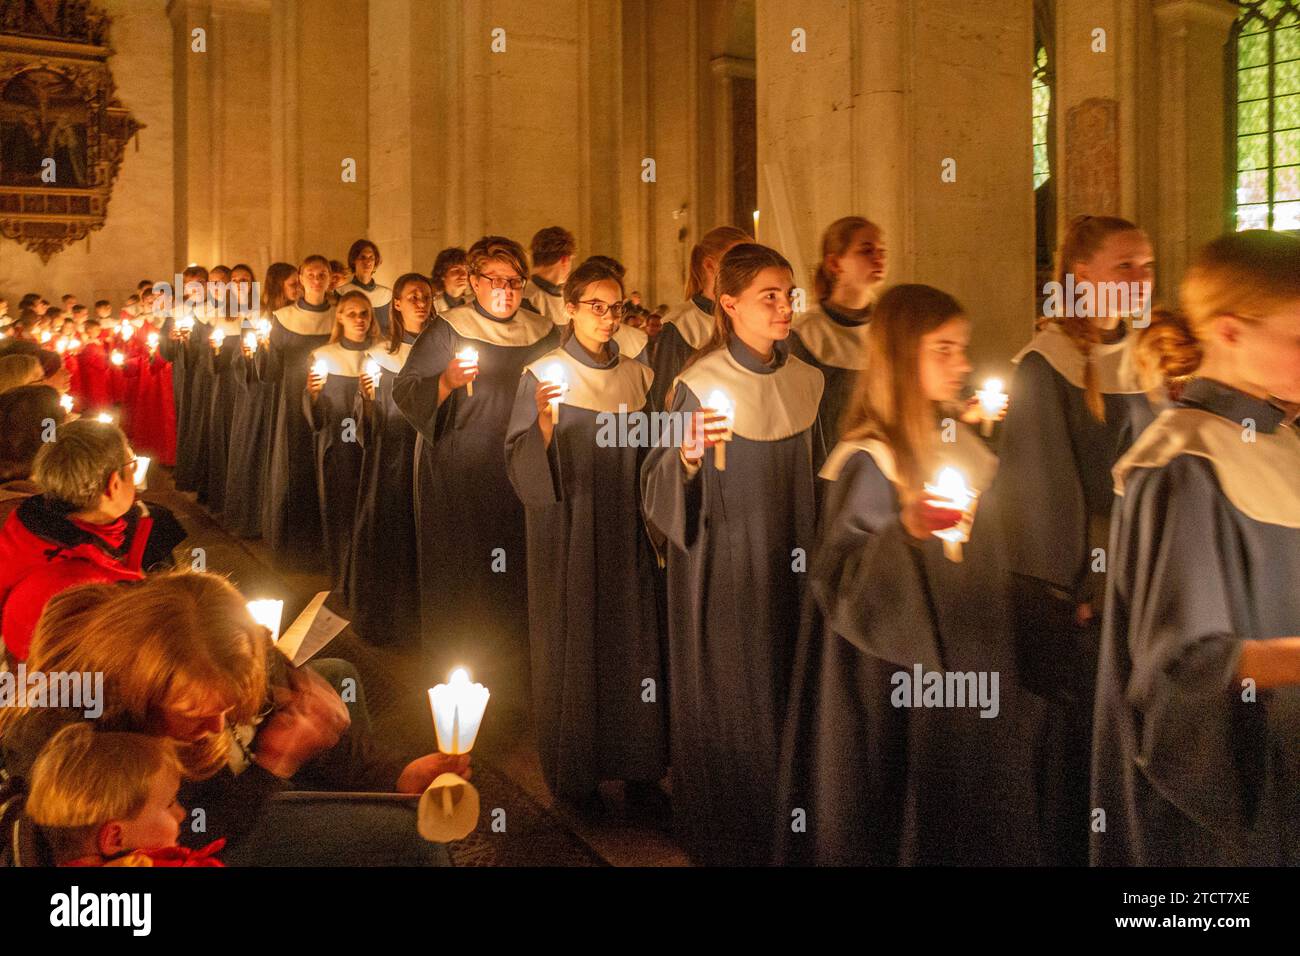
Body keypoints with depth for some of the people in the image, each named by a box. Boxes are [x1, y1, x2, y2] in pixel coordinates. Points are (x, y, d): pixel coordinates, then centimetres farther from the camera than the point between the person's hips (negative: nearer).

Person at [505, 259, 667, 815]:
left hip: (625, 534, 4)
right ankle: (573, 773, 16)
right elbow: (522, 467, -13)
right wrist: (544, 420, -30)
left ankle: (635, 767, 18)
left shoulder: (636, 376, 8)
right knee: (572, 646, 3)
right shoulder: (543, 374, -5)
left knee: (632, 644, 6)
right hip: (568, 535, -4)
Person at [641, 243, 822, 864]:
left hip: (785, 568, 5)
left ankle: (774, 828, 31)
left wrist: (813, 554, 17)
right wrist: (688, 454, -34)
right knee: (724, 699, 4)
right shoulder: (701, 383, -12)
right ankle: (720, 836, 23)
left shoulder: (805, 381, 3)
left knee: (779, 695, 13)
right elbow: (658, 486, -14)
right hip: (720, 568, -5)